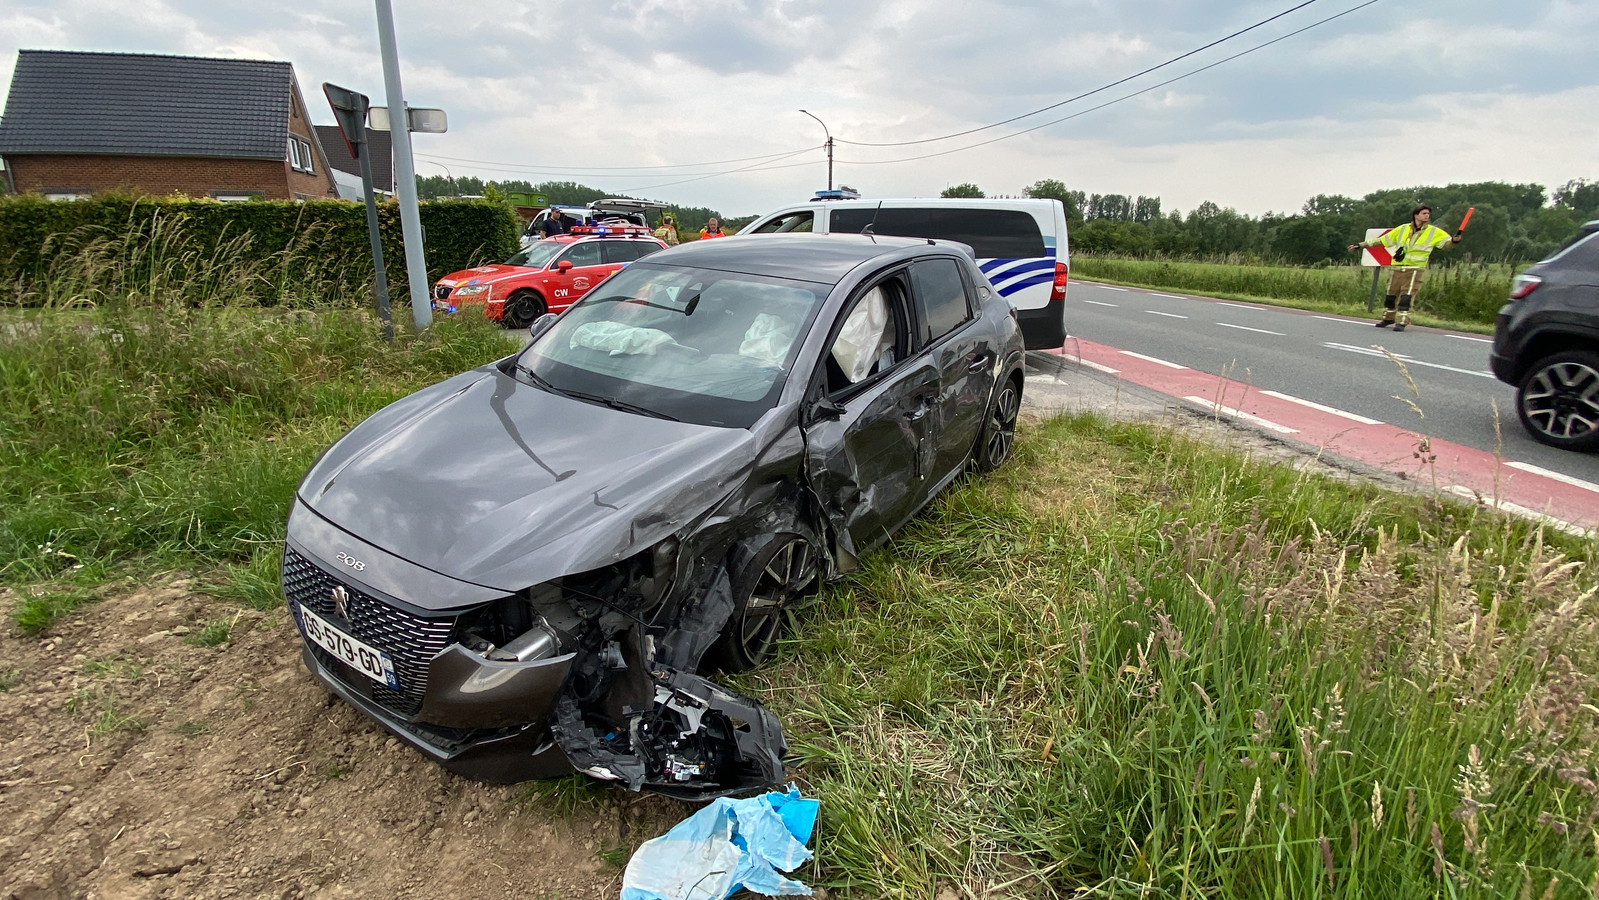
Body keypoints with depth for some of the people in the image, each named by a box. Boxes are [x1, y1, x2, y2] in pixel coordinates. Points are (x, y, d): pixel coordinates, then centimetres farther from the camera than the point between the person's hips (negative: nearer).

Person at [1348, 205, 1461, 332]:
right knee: (1391, 294, 11)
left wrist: (1454, 240, -26)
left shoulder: (1434, 232, 4)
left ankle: (1401, 322, -7)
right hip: (1396, 268, 2)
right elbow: (1382, 240, 10)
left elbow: (1446, 241, -1)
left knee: (1407, 296, -11)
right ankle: (1388, 318, 28)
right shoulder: (1402, 229, 7)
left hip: (1414, 269, -2)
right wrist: (1361, 245, 7)